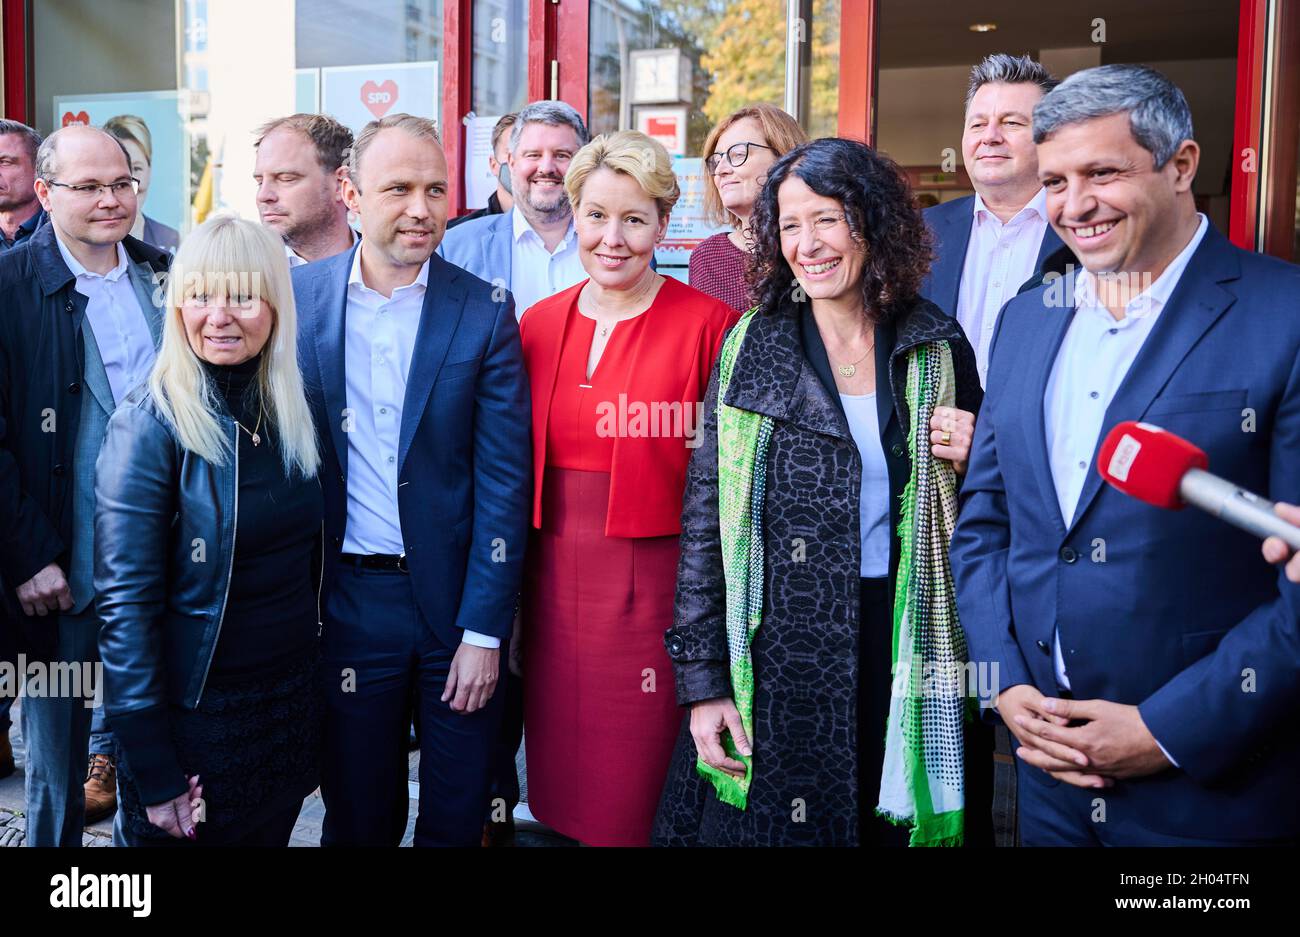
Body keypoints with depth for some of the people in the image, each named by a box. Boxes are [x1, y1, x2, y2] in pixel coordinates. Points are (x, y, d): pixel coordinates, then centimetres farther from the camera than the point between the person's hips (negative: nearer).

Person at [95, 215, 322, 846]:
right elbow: (125, 603, -16)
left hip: (293, 700, 5)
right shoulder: (149, 426, -15)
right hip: (192, 715, -5)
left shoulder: (294, 411, 1)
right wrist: (155, 772, -17)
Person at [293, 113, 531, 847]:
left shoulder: (484, 313, -5)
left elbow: (504, 480, -7)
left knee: (459, 818, 13)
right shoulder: (299, 298, -1)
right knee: (358, 818, 16)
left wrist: (484, 630, -10)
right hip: (347, 601, 1)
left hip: (454, 600, -1)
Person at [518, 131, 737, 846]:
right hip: (552, 583, 5)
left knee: (636, 795, 5)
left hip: (653, 585, -4)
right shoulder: (539, 324, 8)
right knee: (559, 786, 15)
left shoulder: (709, 324, -7)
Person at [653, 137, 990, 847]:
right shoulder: (751, 349, -2)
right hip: (774, 661, -1)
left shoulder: (938, 348, 2)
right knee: (768, 821, 9)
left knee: (895, 822, 12)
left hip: (904, 657, 1)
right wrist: (703, 682, -6)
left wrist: (970, 466, -9)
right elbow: (704, 522, -3)